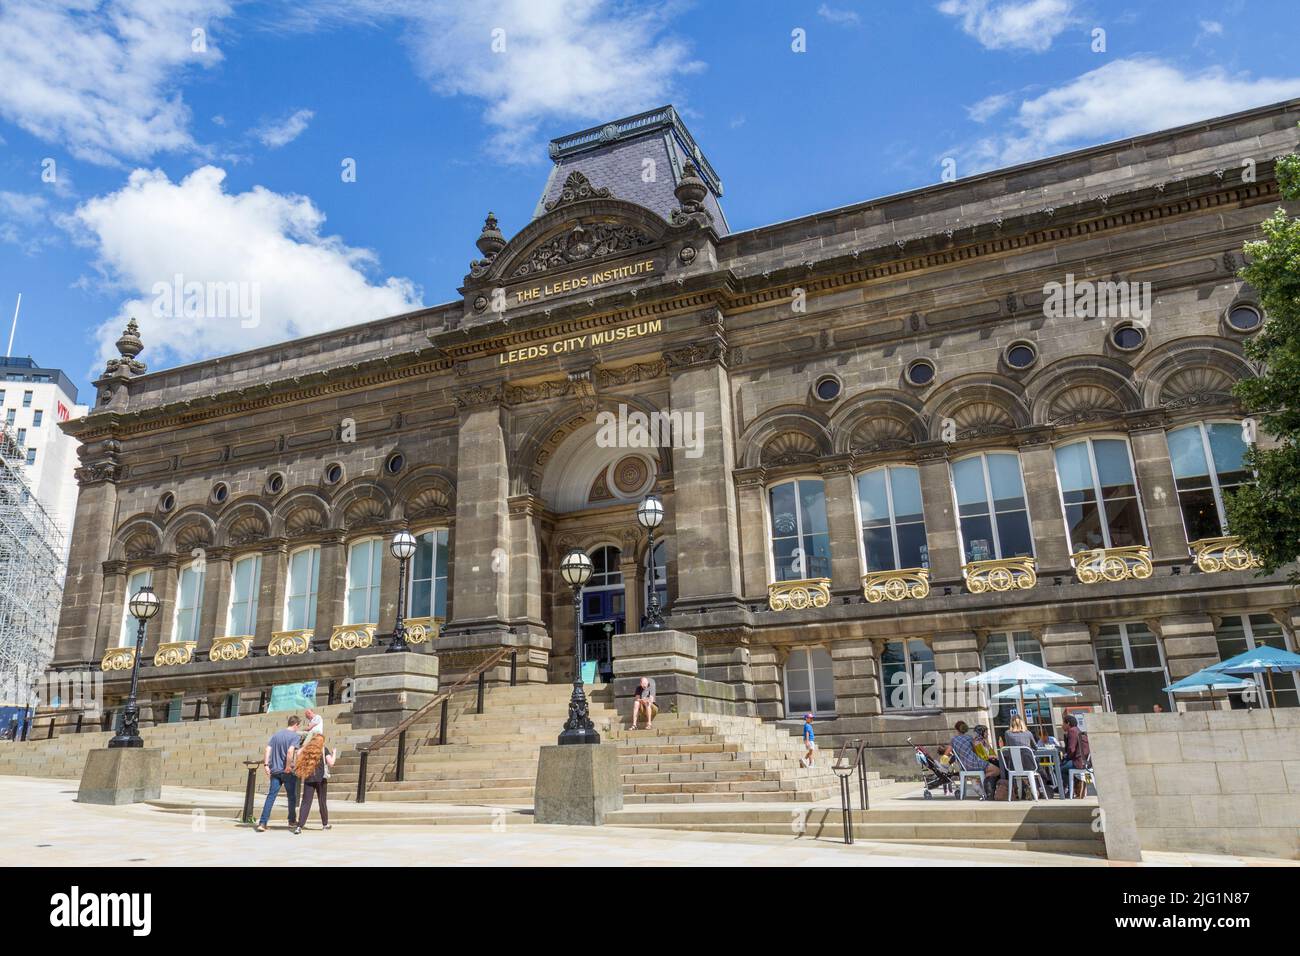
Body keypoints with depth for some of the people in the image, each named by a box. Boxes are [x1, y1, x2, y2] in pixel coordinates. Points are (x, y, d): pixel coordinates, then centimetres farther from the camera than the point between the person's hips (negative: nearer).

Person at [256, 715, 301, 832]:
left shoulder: (276, 734, 11)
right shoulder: (294, 736, -6)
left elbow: (268, 749, 2)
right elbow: (290, 751, -20)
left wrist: (266, 764, 0)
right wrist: (288, 766, -13)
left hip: (275, 771, 4)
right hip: (288, 772, -4)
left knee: (271, 796, 1)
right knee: (292, 796, 12)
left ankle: (262, 823, -10)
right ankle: (292, 820, 26)